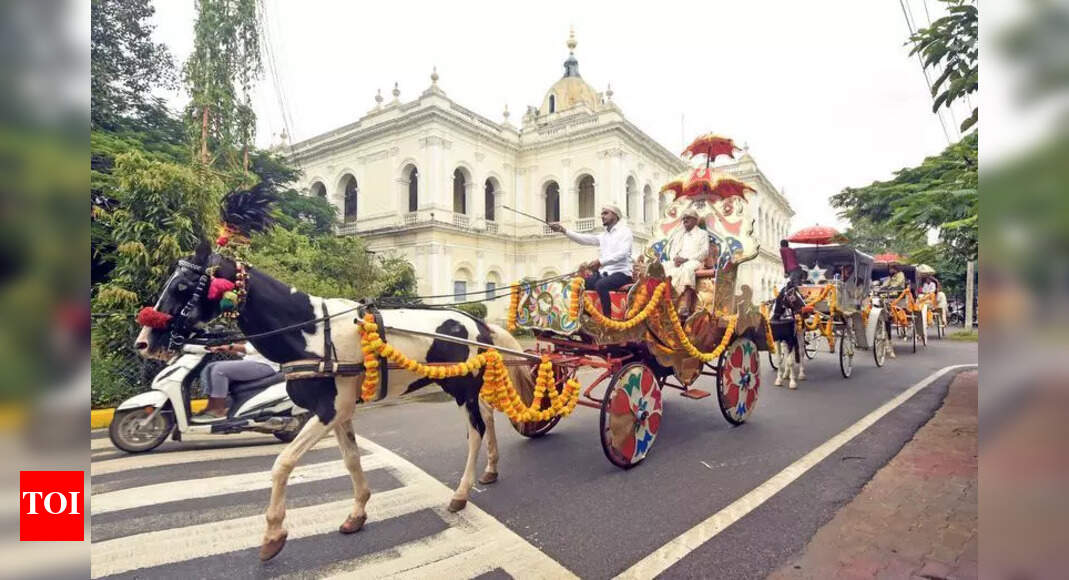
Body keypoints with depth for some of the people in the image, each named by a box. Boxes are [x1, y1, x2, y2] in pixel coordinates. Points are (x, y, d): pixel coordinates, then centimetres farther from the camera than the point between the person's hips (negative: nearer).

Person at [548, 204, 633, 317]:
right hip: (605, 272, 8)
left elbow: (622, 254, -18)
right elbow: (584, 239, 6)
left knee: (600, 285, -34)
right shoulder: (603, 235, 20)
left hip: (621, 273, -7)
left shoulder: (625, 231, -2)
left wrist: (600, 261, -29)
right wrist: (564, 231, -5)